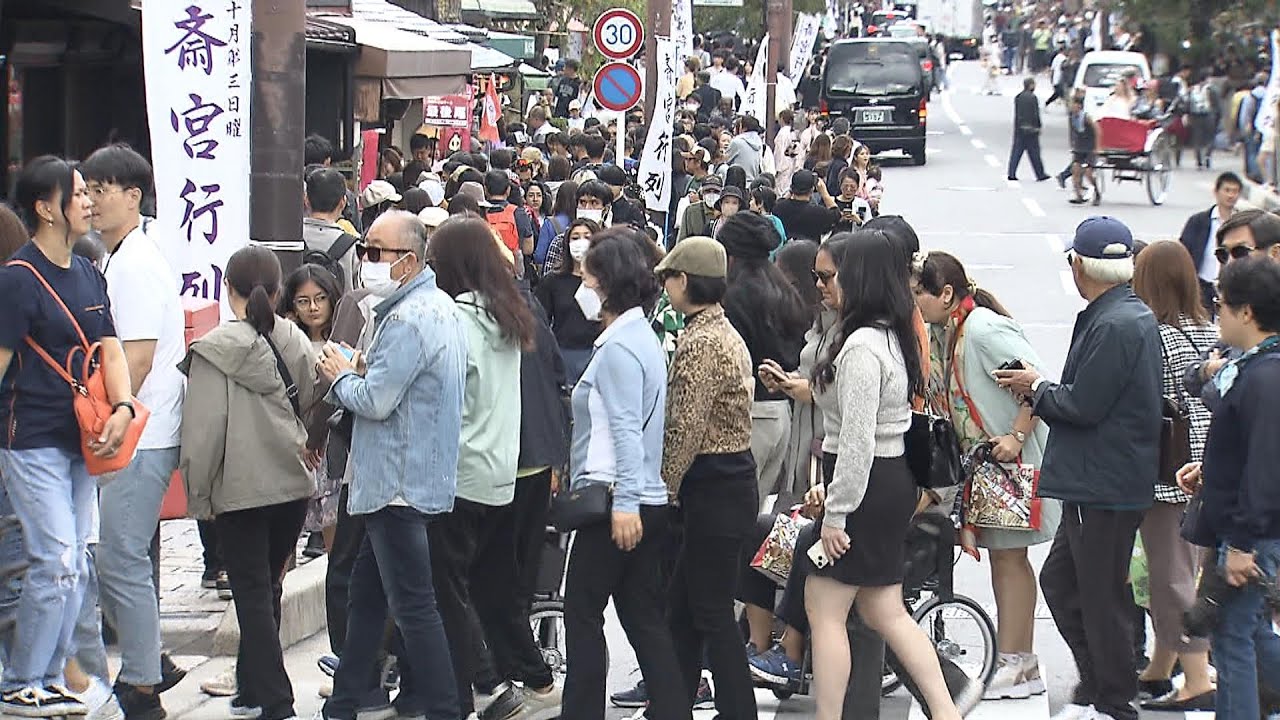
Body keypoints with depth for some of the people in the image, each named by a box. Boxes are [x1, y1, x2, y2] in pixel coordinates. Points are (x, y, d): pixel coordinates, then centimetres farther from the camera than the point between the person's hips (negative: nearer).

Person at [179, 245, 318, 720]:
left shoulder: (216, 350, -13)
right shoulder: (295, 343, 1)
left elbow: (203, 429, -12)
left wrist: (197, 494, -2)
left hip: (241, 489, -5)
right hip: (293, 484, 5)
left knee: (253, 595, 0)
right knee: (268, 588, 17)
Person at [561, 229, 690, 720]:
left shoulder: (619, 347, -14)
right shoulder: (643, 337, 16)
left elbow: (626, 430, -21)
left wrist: (625, 502, -25)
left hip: (615, 500, -9)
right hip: (649, 500, 9)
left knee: (582, 611, 1)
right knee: (645, 618, 9)